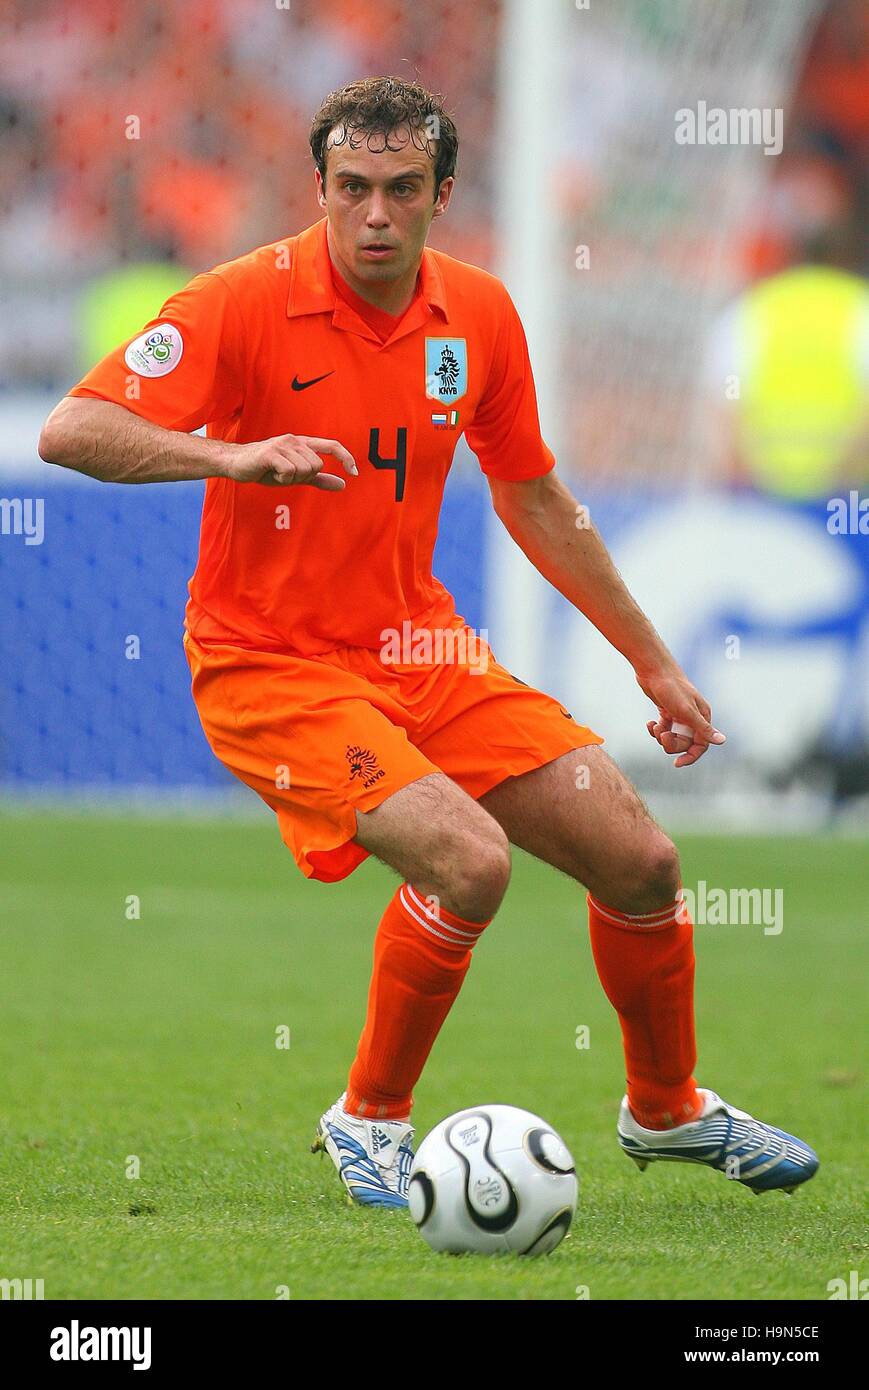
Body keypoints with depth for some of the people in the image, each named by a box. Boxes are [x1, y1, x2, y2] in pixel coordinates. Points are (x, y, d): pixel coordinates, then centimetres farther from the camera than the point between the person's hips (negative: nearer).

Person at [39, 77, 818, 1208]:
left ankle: (668, 1112, 28)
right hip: (271, 662, -6)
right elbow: (70, 433, -23)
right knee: (467, 859, -27)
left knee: (639, 861, 1)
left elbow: (534, 499, 15)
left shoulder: (479, 315, 1)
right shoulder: (248, 303, -16)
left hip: (418, 648, 6)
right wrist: (232, 455, -39)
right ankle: (371, 1118, -3)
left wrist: (651, 660, 19)